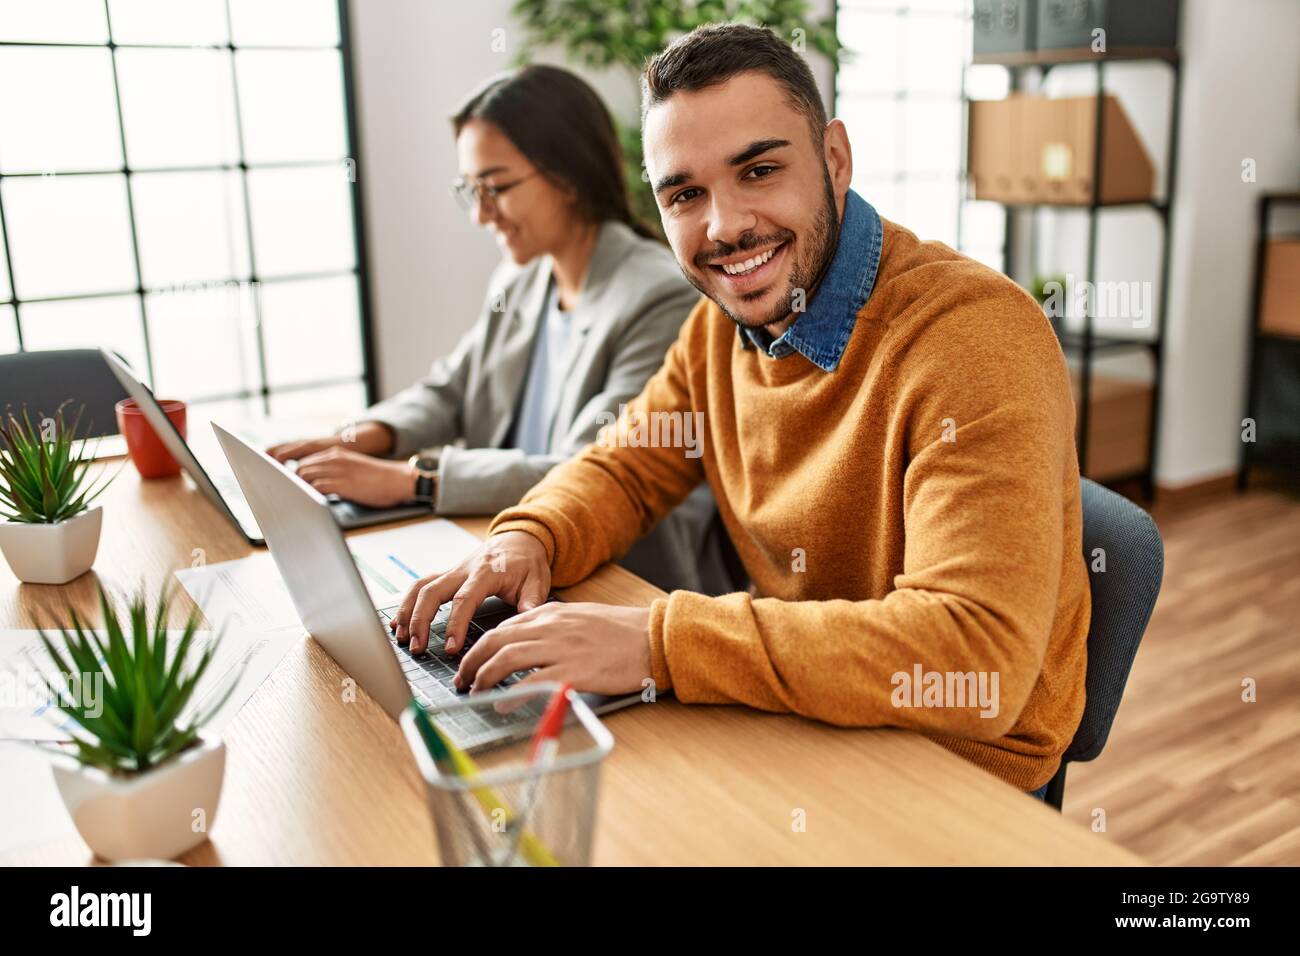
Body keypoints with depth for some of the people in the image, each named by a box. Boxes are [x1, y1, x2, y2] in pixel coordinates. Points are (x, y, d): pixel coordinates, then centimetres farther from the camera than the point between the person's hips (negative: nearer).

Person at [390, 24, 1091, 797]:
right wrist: (529, 540, -12)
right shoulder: (724, 322, -1)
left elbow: (978, 656, -34)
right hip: (801, 721, 6)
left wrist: (659, 642, -35)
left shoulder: (975, 336, -26)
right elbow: (624, 469, 10)